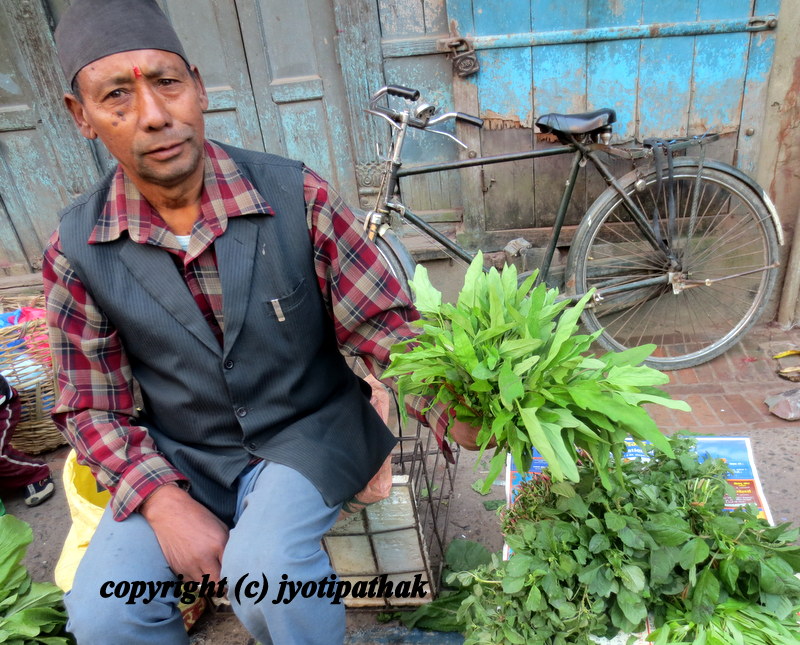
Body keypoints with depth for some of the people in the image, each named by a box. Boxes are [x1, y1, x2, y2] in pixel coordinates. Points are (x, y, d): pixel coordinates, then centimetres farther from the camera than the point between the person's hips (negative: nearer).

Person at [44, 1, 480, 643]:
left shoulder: (295, 194, -14)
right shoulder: (77, 252, -8)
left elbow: (383, 322, -12)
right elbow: (95, 408, -1)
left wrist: (453, 410, -30)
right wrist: (165, 501, -16)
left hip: (309, 428, -1)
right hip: (177, 455, 3)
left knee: (260, 567, -27)